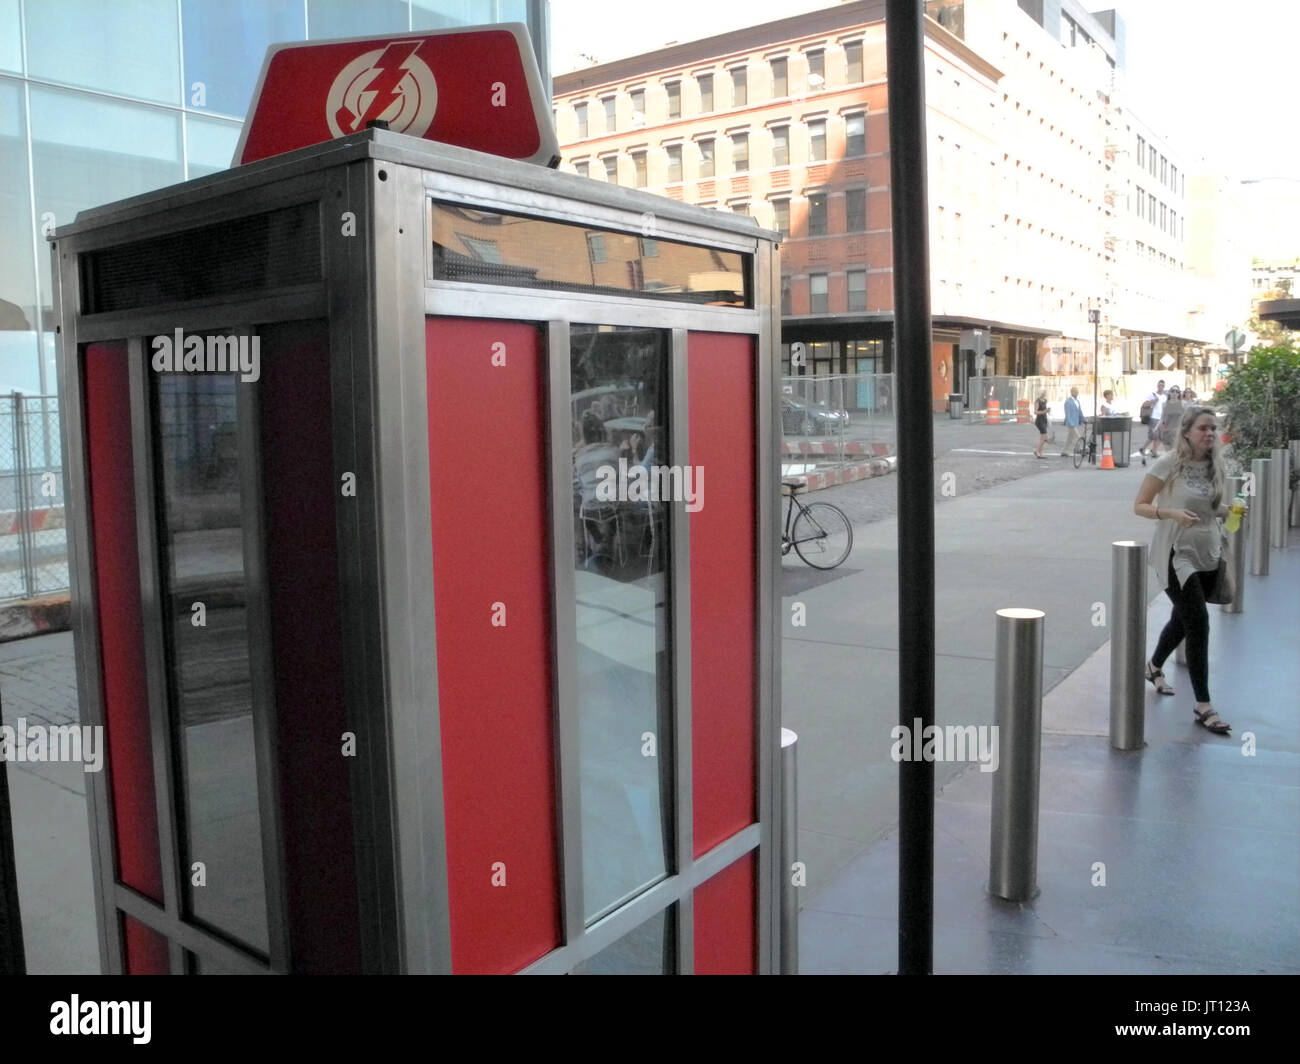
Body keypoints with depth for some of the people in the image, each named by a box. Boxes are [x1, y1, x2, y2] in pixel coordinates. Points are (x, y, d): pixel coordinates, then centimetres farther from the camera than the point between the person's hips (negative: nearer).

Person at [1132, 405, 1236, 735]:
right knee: (1198, 623, -12)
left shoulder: (1215, 466, 3)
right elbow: (1139, 506, -10)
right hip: (1177, 555, -6)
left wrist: (1230, 510, -4)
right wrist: (1171, 513, -27)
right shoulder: (1168, 463, -13)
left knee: (1183, 620, 19)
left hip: (1208, 555, 6)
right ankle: (1203, 706, -6)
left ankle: (1154, 667, 47)